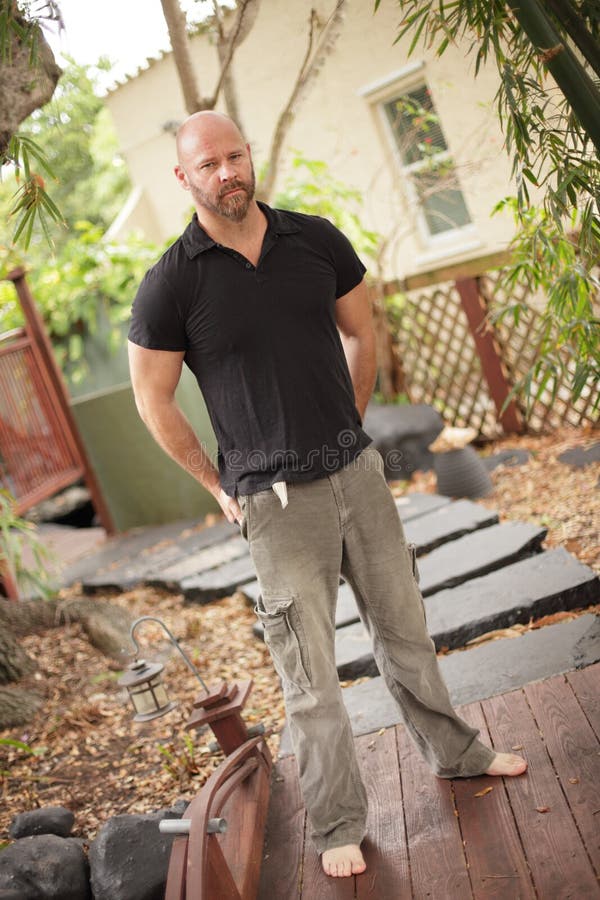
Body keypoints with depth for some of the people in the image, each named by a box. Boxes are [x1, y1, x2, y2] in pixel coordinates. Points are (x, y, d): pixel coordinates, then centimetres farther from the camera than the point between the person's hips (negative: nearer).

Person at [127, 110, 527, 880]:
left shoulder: (316, 239, 0)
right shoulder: (171, 283, -10)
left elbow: (361, 334, 14)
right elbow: (153, 400, -2)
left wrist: (346, 432, 14)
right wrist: (220, 488, 1)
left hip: (356, 470, 4)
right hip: (276, 500, -4)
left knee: (403, 626, 19)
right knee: (310, 673, 5)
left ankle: (454, 751, 41)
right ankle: (338, 826, 23)